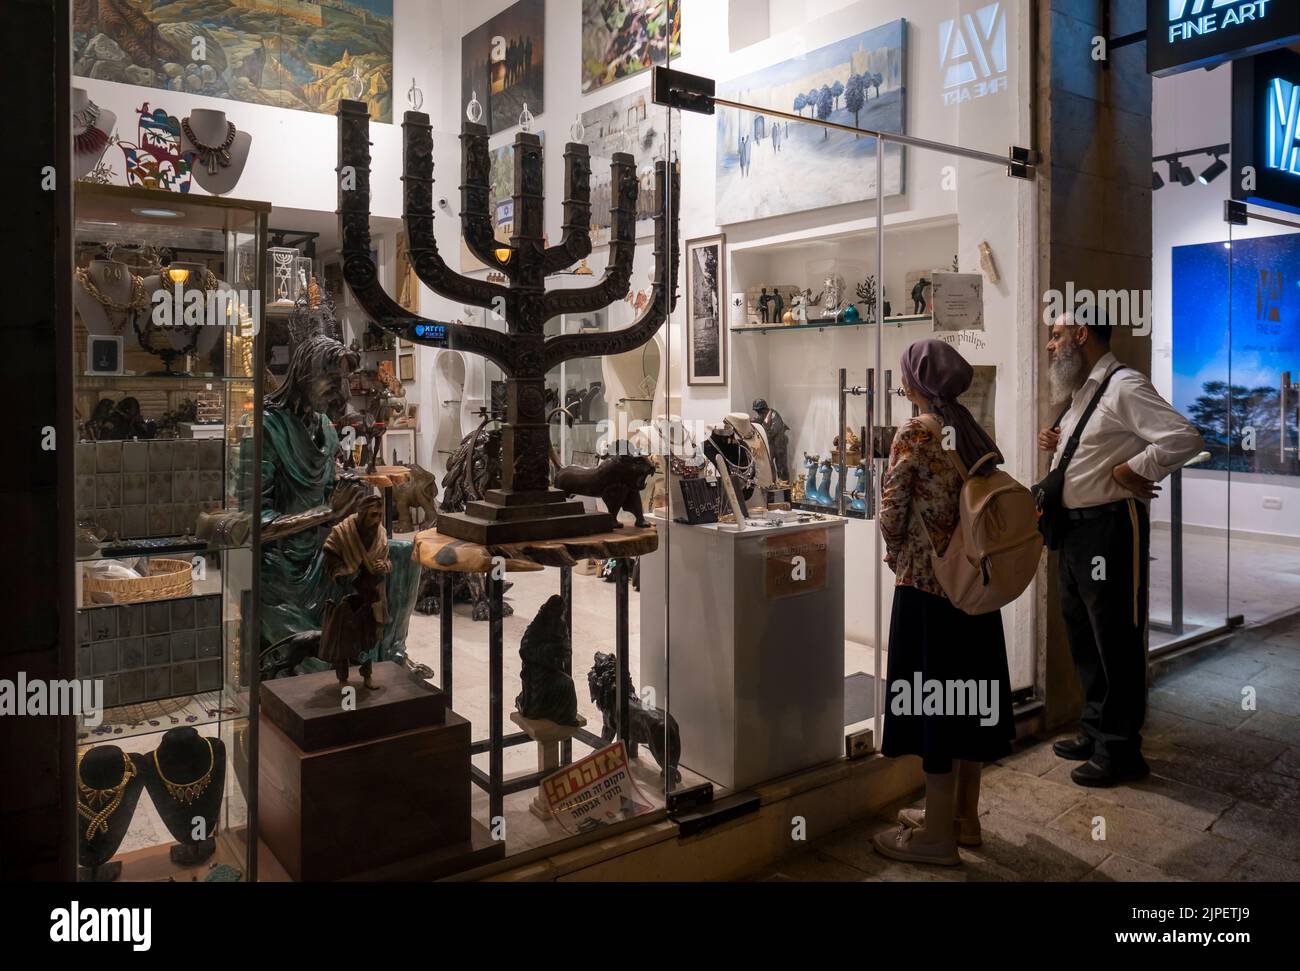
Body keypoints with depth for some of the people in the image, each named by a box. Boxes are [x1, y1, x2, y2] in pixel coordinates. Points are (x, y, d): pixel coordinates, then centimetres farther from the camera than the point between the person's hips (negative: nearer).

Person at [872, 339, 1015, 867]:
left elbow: (892, 512, -12)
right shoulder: (978, 432, 7)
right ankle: (963, 815, 30)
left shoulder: (915, 433, -14)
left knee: (932, 699, 2)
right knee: (967, 691, 16)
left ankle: (937, 834, 13)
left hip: (927, 582, -7)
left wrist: (897, 556, 6)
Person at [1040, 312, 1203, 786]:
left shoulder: (1124, 387, -14)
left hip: (1110, 527, -10)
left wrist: (1129, 471, -19)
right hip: (1074, 528, 10)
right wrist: (1058, 445, 6)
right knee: (1083, 635, 17)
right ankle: (1096, 731, 31)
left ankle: (1120, 749, 12)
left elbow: (1185, 437, -24)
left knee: (1116, 640, 0)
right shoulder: (1080, 392, 14)